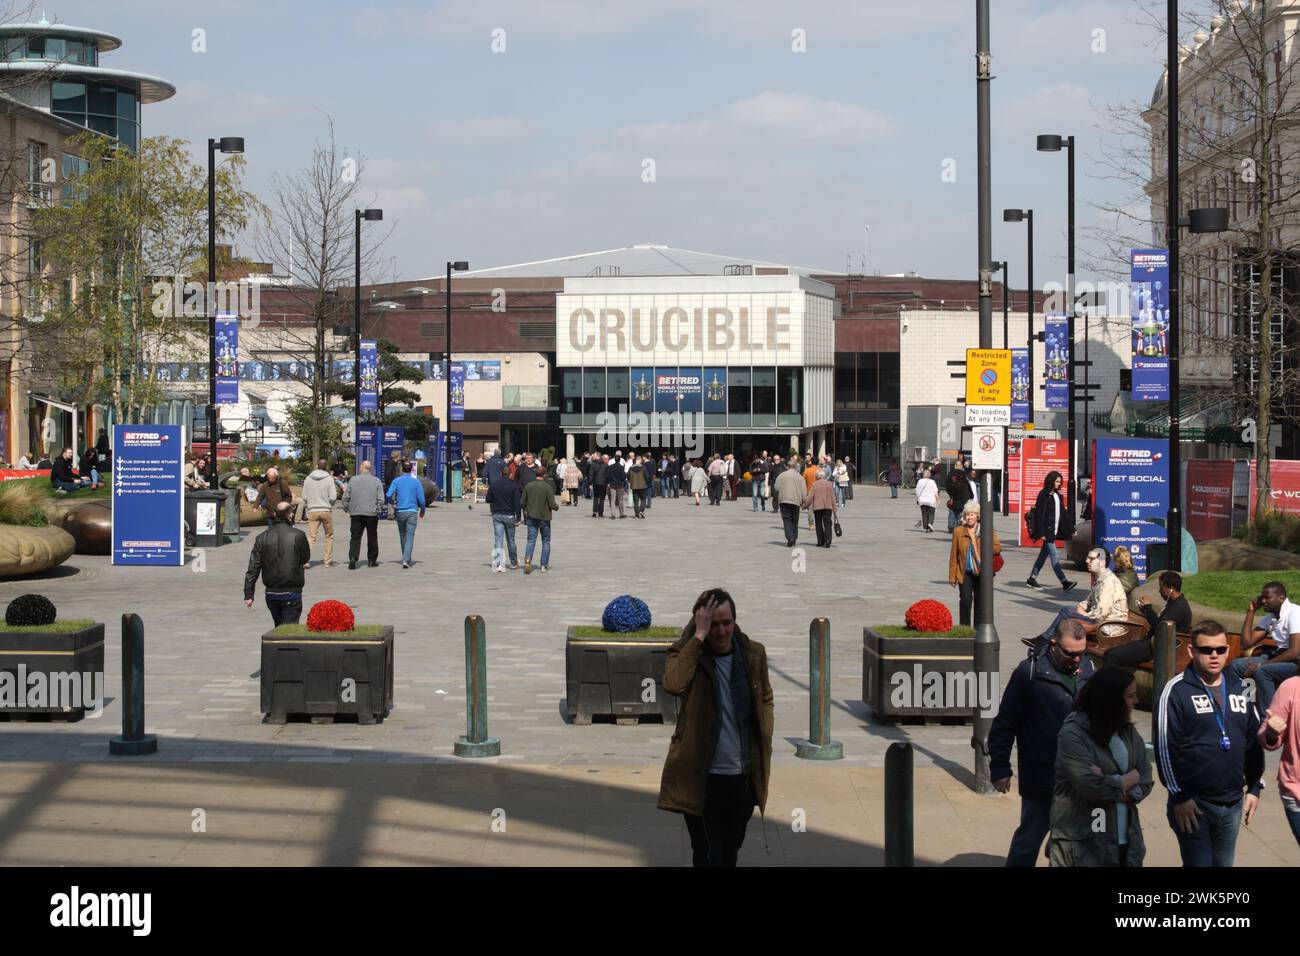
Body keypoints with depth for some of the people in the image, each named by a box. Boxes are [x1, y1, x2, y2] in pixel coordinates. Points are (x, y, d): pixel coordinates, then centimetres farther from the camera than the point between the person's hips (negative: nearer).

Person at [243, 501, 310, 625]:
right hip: (292, 594, -4)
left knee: (279, 627, 21)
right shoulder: (298, 536, -10)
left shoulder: (262, 538, 0)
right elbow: (305, 559, 6)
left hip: (271, 594, 4)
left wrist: (248, 595, 2)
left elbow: (253, 569, -1)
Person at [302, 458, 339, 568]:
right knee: (329, 536, 12)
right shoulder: (329, 479, -6)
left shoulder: (308, 479, 2)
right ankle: (328, 560, 12)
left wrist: (306, 507, 19)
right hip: (326, 510, -2)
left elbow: (304, 497, 5)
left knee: (311, 537, -2)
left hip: (312, 511, 2)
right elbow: (332, 497, -10)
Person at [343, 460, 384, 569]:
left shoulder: (353, 480, 2)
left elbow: (346, 497, 2)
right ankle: (372, 559, 18)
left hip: (356, 513, 0)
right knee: (372, 537, 12)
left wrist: (346, 509, 13)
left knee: (355, 537, 1)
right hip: (371, 514, 0)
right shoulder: (377, 481, 0)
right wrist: (378, 511, 7)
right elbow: (381, 499, -5)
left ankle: (352, 558, -14)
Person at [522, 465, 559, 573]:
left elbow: (523, 502, 3)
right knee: (546, 541, 11)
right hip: (544, 517, -2)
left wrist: (525, 514, 20)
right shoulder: (547, 487, -14)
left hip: (531, 517, 2)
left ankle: (527, 559, -20)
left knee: (531, 540, 4)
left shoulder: (528, 486, -2)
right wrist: (557, 507, 8)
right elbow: (552, 504, -15)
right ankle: (544, 565, 13)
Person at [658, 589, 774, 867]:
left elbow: (766, 700, 17)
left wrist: (765, 743, 6)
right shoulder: (686, 653, -8)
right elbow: (673, 683, -31)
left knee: (731, 851, 18)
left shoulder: (754, 654, 2)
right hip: (702, 778, -4)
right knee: (707, 854, -1)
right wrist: (699, 636, -27)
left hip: (743, 776, 4)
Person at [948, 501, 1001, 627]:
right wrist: (952, 576, -1)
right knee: (965, 600, -10)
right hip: (965, 572, -1)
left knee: (980, 601, 9)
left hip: (982, 573, 1)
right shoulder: (959, 531, 2)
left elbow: (998, 547, 2)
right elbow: (953, 555, 2)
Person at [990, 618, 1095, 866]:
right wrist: (1000, 768, -12)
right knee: (1029, 838, 7)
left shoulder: (1087, 668, 4)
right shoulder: (1030, 672, -11)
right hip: (1041, 778, -5)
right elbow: (1005, 723, -10)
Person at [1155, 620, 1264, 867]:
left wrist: (1255, 787, 13)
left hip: (1233, 803, 5)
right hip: (1193, 802, -5)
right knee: (1198, 863, -4)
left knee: (1224, 864, 12)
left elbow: (1254, 740, 18)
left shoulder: (1238, 689, 10)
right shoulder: (1177, 690, -8)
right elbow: (1165, 747, -12)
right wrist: (1179, 796, -14)